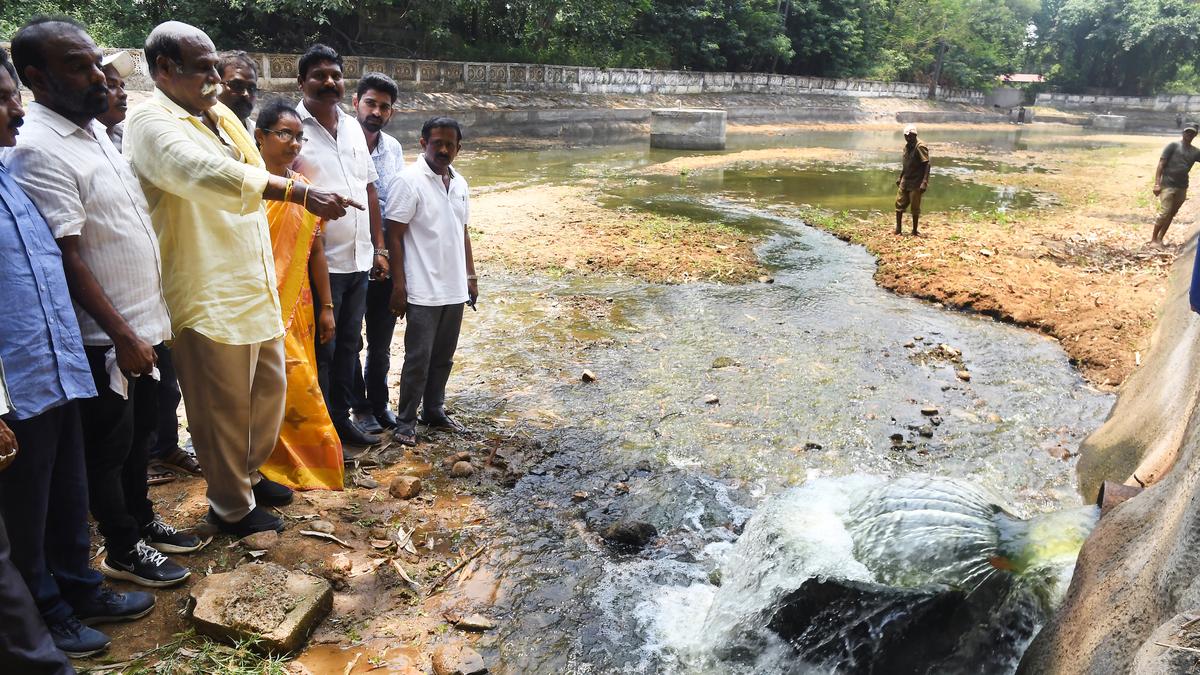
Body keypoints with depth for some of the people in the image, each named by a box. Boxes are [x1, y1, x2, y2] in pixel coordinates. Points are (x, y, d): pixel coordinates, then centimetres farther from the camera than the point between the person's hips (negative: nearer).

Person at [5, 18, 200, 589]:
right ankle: (121, 550, 24)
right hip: (104, 337, -8)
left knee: (138, 432, 21)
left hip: (143, 323, 8)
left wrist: (145, 325, 16)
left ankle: (142, 521, 38)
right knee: (108, 446, 8)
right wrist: (122, 336, -22)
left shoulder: (97, 130, 8)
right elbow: (67, 260, -22)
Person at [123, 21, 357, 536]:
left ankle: (249, 475, 40)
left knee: (268, 387, 19)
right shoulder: (151, 124, -14)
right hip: (208, 298, -8)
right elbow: (211, 175, -34)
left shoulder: (221, 117, 13)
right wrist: (301, 193, -41)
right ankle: (231, 507, 23)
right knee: (224, 408, 5)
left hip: (256, 286, 9)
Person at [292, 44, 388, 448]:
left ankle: (341, 418, 28)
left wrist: (379, 247, 11)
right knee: (319, 350, 4)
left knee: (348, 344, 15)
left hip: (359, 259, 6)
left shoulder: (353, 128, 12)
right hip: (319, 262, -6)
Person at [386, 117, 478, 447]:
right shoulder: (408, 181, -10)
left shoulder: (459, 183, 10)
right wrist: (399, 286, -15)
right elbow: (395, 237, -11)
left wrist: (471, 276, 14)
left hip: (455, 289, 6)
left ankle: (434, 411, 29)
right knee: (418, 358, 0)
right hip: (423, 291, -6)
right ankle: (405, 421, 13)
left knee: (443, 357, 15)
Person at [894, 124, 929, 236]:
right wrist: (900, 178, 19)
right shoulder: (907, 146, 9)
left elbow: (926, 165, -19)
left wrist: (924, 182, -25)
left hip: (916, 183, -7)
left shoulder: (920, 147, -16)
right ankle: (898, 228, 15)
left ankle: (915, 230, 13)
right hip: (905, 181, 7)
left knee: (915, 207, 1)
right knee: (899, 203, 6)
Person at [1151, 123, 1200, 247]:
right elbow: (1161, 164, -7)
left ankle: (1160, 239, 16)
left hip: (1182, 188, 5)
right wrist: (1157, 183, -15)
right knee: (1164, 213, -11)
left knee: (1171, 215, 8)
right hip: (1168, 185, -5)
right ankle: (1153, 239, -2)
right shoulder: (1173, 146, -2)